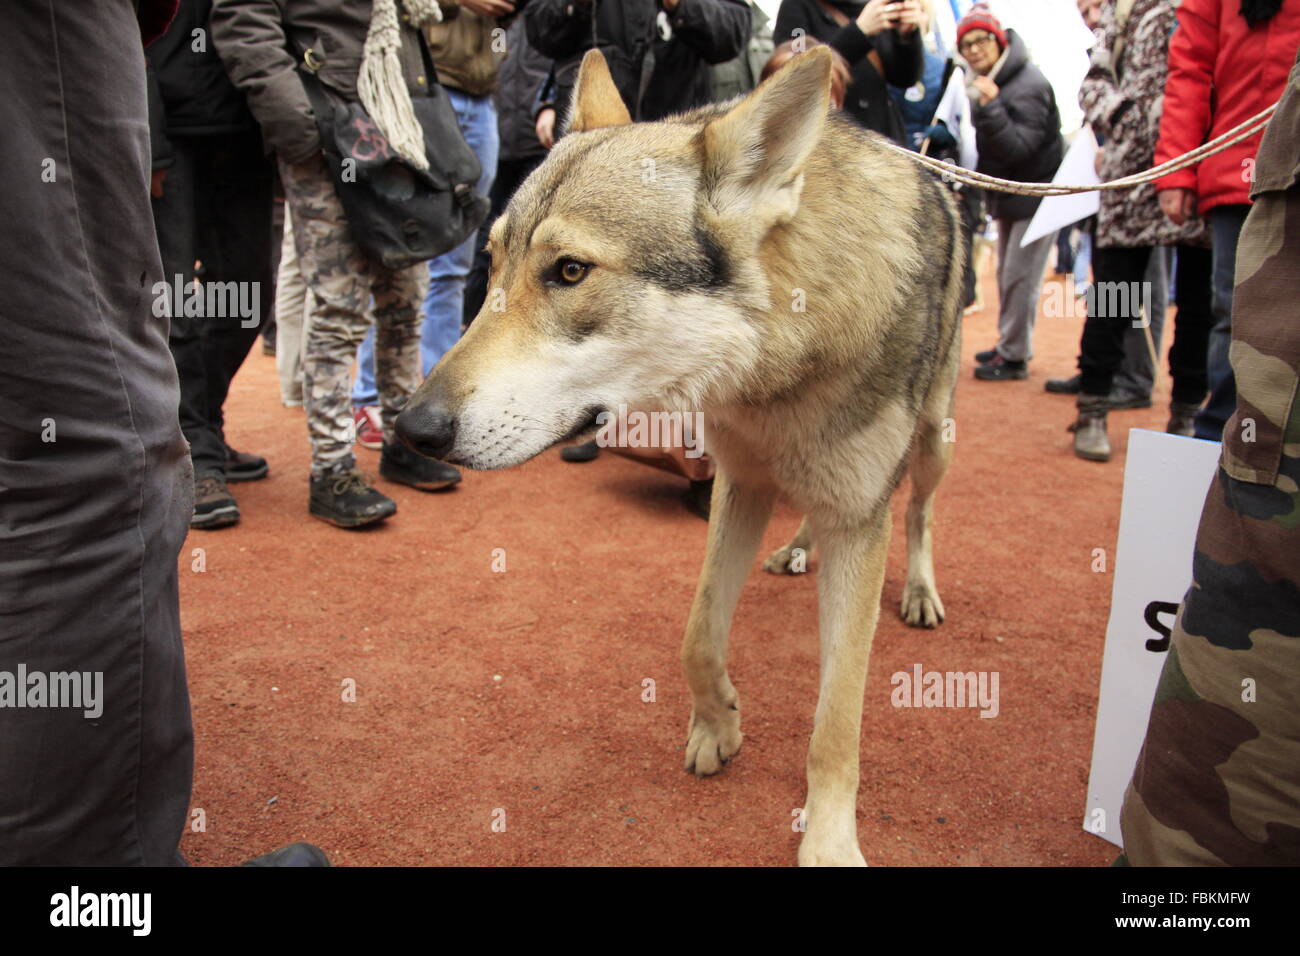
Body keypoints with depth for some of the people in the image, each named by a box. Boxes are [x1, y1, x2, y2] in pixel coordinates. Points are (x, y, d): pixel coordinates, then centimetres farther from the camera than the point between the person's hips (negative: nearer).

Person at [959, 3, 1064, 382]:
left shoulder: (1028, 85, -21)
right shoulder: (986, 81, 6)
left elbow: (1018, 147, -29)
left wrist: (990, 106, -37)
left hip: (1036, 195, -9)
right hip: (1008, 194, 9)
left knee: (1020, 278, -9)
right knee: (1007, 274, 16)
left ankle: (1015, 357, -3)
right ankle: (1010, 344, 27)